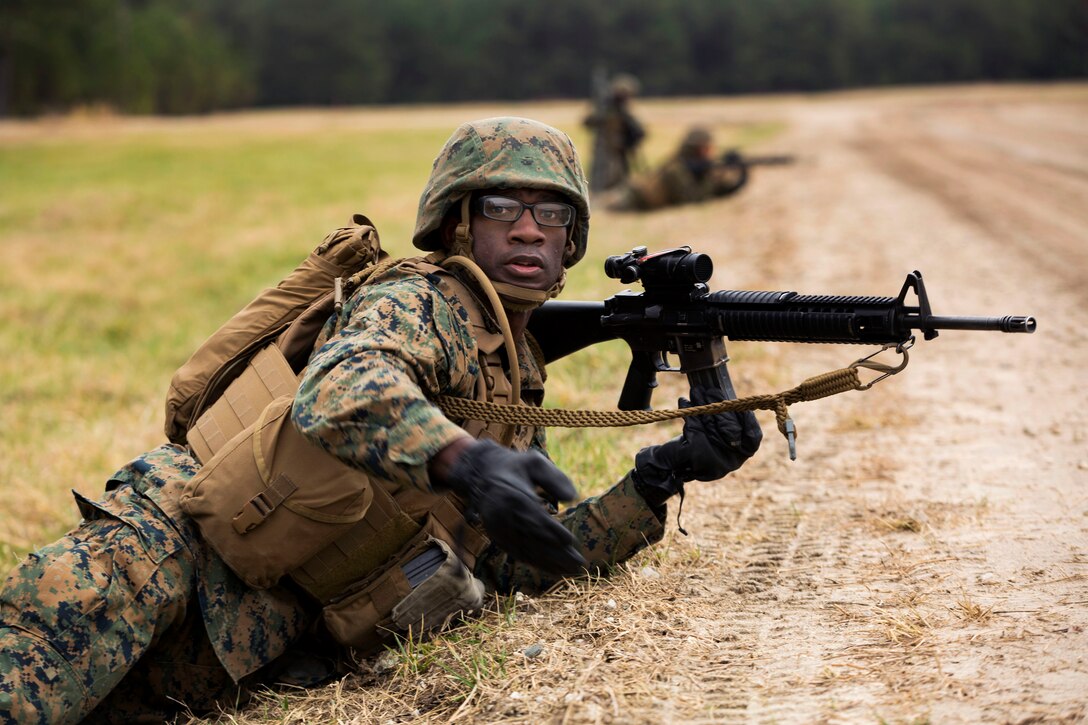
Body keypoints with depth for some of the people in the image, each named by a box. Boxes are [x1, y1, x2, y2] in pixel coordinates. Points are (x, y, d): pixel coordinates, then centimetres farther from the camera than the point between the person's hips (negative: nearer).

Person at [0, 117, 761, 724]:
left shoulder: (518, 376, 23)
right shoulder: (423, 301, -3)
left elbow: (519, 565, 20)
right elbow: (338, 394, -27)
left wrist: (664, 475, 13)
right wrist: (464, 462, -46)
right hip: (195, 532, -7)